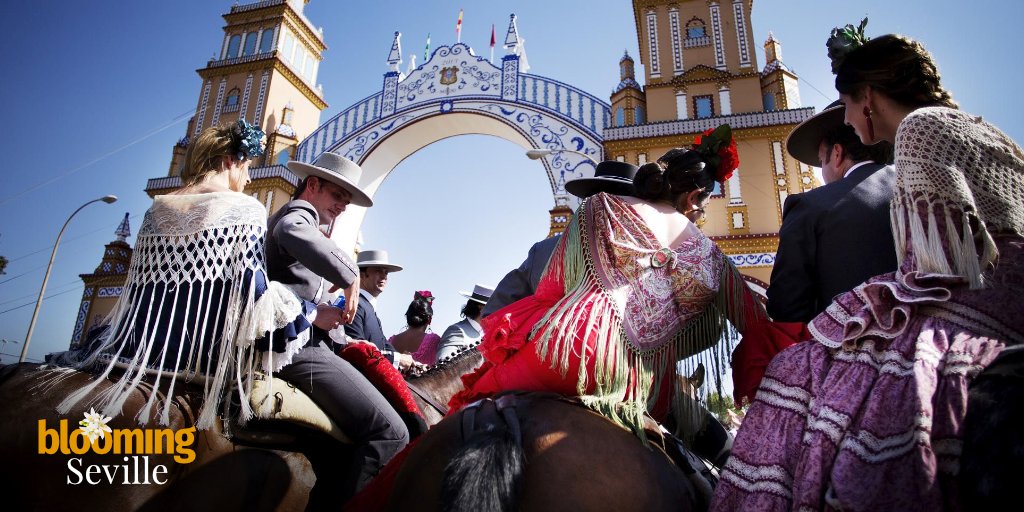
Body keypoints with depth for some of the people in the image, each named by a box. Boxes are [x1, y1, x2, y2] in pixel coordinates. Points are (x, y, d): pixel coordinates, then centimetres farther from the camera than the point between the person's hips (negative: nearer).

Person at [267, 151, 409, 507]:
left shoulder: (295, 218, 30)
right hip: (299, 345, -11)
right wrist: (351, 276, -20)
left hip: (292, 345, 11)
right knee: (390, 433, -19)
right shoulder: (297, 213, -1)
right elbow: (294, 235, -29)